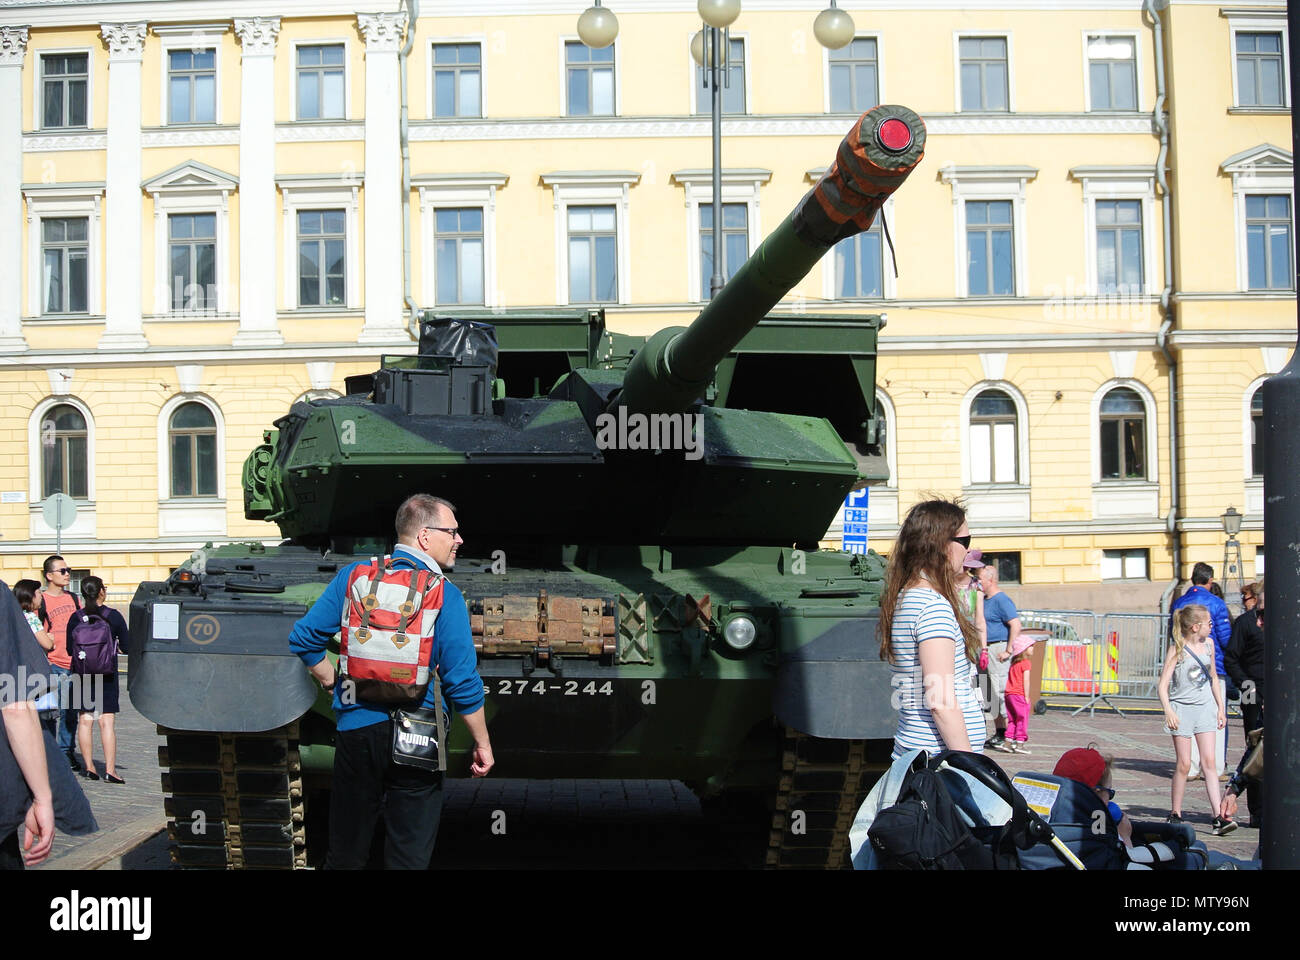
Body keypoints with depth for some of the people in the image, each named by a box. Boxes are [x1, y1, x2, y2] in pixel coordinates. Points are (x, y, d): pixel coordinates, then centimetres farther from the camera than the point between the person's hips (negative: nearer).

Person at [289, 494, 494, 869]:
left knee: (346, 855, 14)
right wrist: (482, 744, 0)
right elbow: (463, 683, -10)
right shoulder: (444, 595, -8)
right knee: (409, 856, 6)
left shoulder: (353, 576, 2)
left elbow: (304, 639, 2)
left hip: (356, 729, 3)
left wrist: (334, 683, 17)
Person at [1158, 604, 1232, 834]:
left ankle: (1218, 817, -8)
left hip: (1205, 707, 4)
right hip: (1182, 708, -4)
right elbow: (1163, 685, -12)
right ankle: (1175, 814, 11)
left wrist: (1220, 707, 17)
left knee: (1209, 761, -3)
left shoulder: (1209, 645, 7)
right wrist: (1168, 711, -24)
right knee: (1184, 764, -2)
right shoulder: (1177, 649, -10)